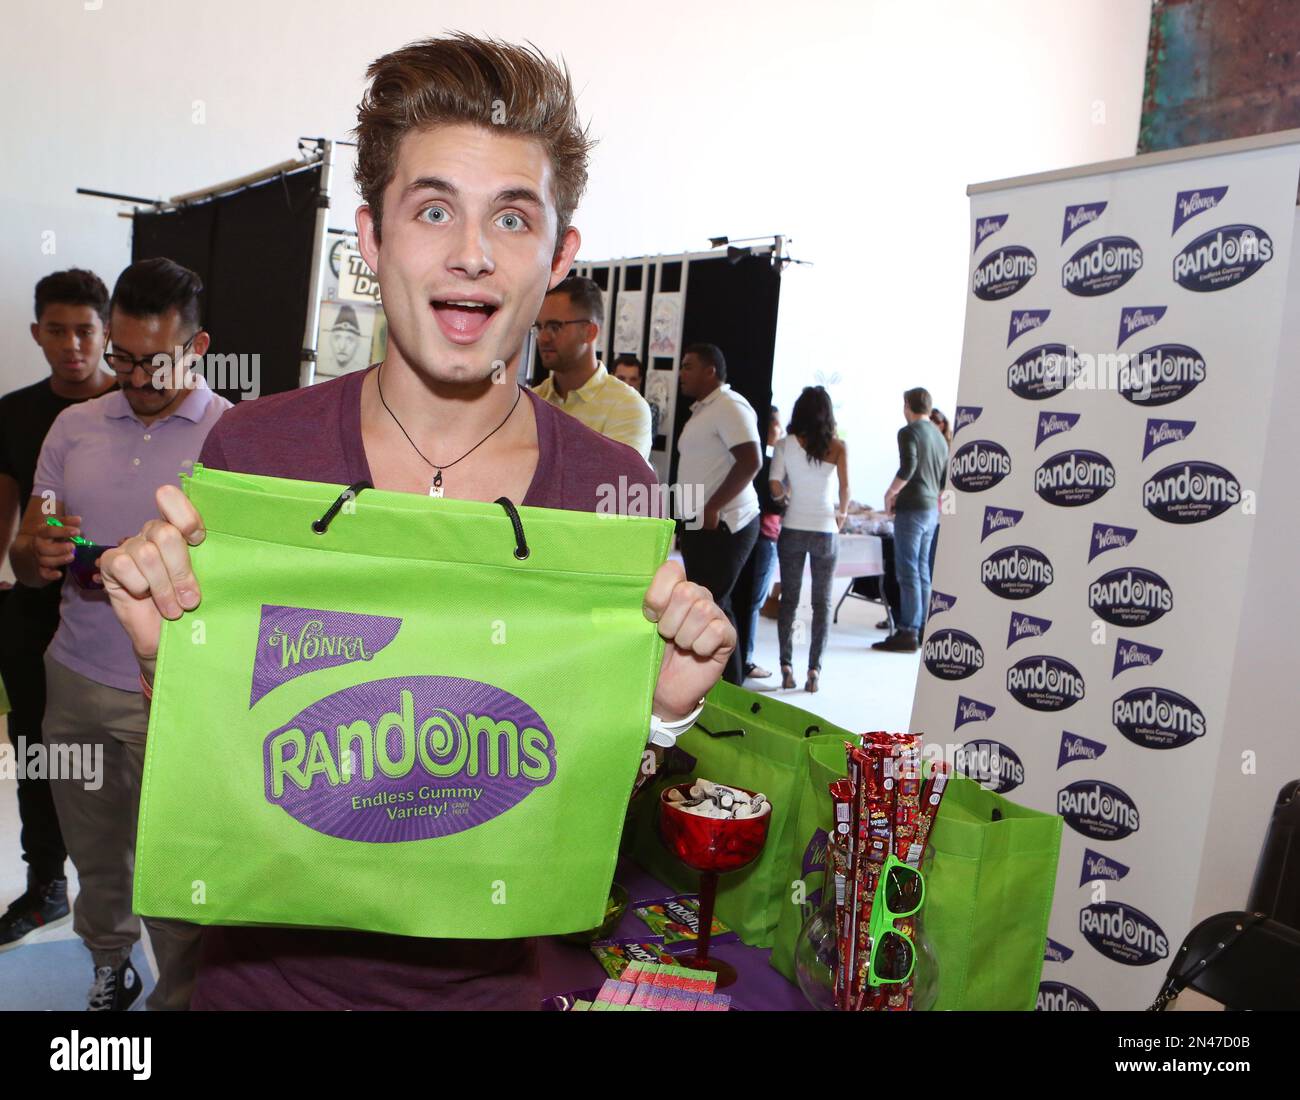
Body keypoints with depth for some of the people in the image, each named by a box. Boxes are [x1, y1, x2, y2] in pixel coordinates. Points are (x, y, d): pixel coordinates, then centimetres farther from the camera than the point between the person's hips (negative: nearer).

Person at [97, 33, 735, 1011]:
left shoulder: (616, 490, -14)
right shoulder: (249, 451, -13)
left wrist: (665, 708, -22)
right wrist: (165, 655, -22)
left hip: (486, 978, 0)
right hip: (265, 972, 1)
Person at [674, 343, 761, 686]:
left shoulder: (729, 407, -11)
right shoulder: (703, 410, 19)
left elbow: (750, 462, -21)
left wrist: (713, 508, -23)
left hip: (722, 525, -10)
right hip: (702, 525, 10)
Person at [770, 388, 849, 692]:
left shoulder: (785, 444, -3)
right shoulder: (837, 447, -3)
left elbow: (775, 487, -8)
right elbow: (844, 488, -11)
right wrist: (842, 515, 6)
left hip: (793, 529, 1)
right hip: (825, 531, 0)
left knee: (789, 599, 11)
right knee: (822, 602, 9)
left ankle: (786, 666, 8)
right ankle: (814, 668, 4)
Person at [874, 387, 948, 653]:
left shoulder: (909, 432, -8)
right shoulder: (939, 437, 17)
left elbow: (908, 467, -22)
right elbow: (945, 479, 20)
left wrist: (890, 494, -10)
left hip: (912, 509, -8)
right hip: (932, 510, 8)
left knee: (908, 572, -7)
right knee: (922, 571, 12)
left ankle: (908, 633, -6)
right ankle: (921, 629, 15)